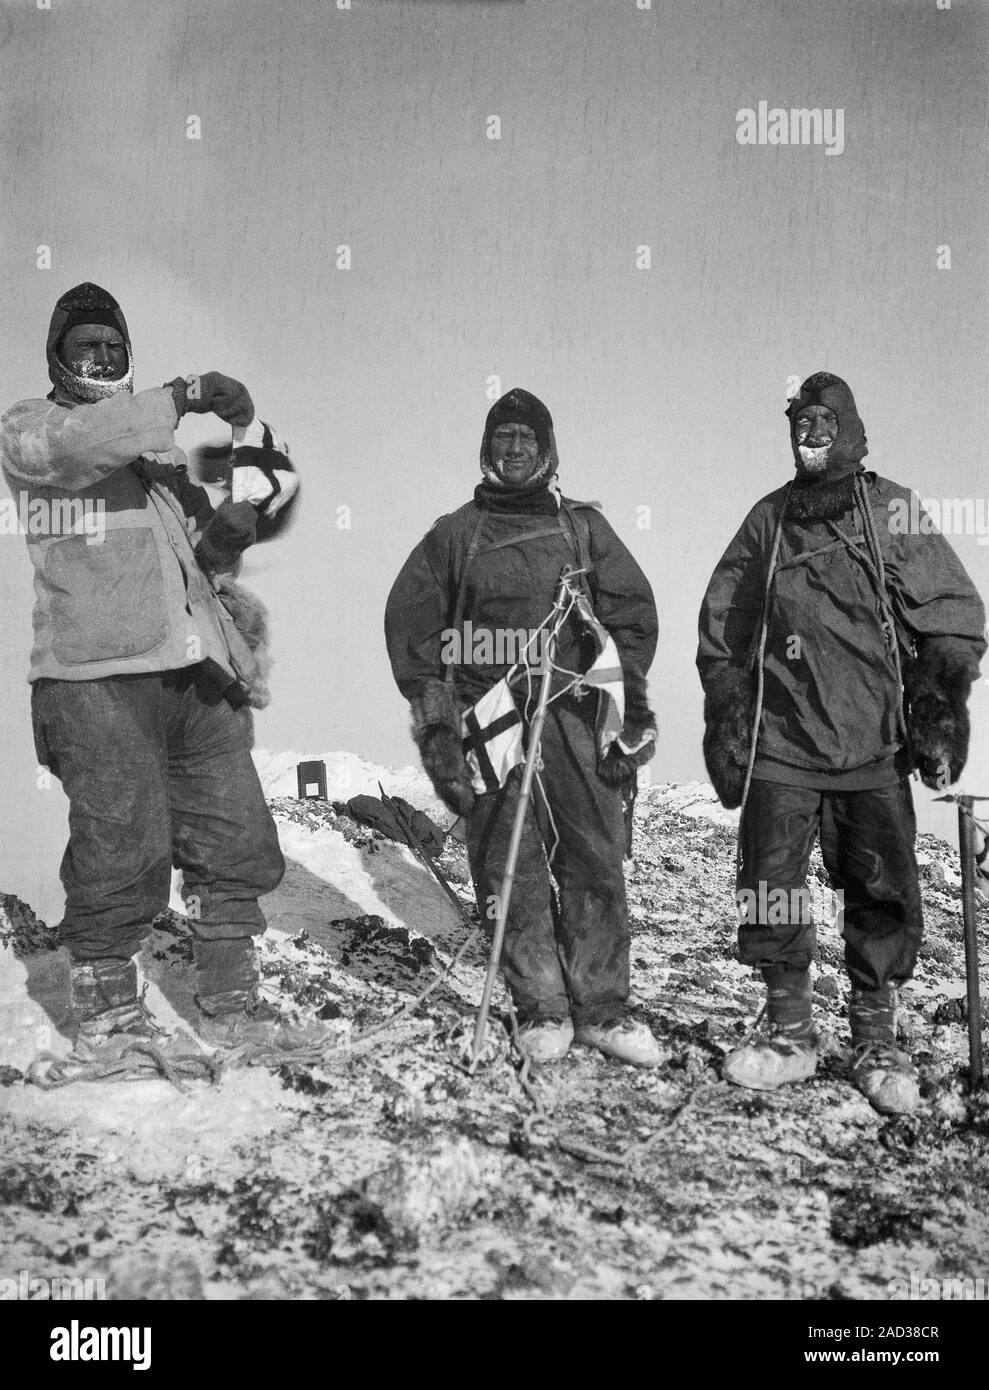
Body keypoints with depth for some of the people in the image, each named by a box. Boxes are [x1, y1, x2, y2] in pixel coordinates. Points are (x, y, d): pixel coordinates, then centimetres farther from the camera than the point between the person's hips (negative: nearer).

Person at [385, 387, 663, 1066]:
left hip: (572, 715, 1)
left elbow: (633, 613, 8)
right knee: (511, 870, -1)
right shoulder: (455, 534, 13)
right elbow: (411, 621, 11)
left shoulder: (583, 528, 14)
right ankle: (541, 1008, 10)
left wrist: (630, 714, -1)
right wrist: (436, 719, 2)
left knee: (597, 864, -2)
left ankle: (603, 1006, 8)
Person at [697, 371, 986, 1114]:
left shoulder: (895, 511, 6)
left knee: (884, 892, 2)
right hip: (780, 745, 2)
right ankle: (790, 1032, 16)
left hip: (874, 746, -1)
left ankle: (877, 1041, 17)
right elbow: (722, 628, 15)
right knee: (770, 887, 1)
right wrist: (726, 721, 9)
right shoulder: (768, 520, 13)